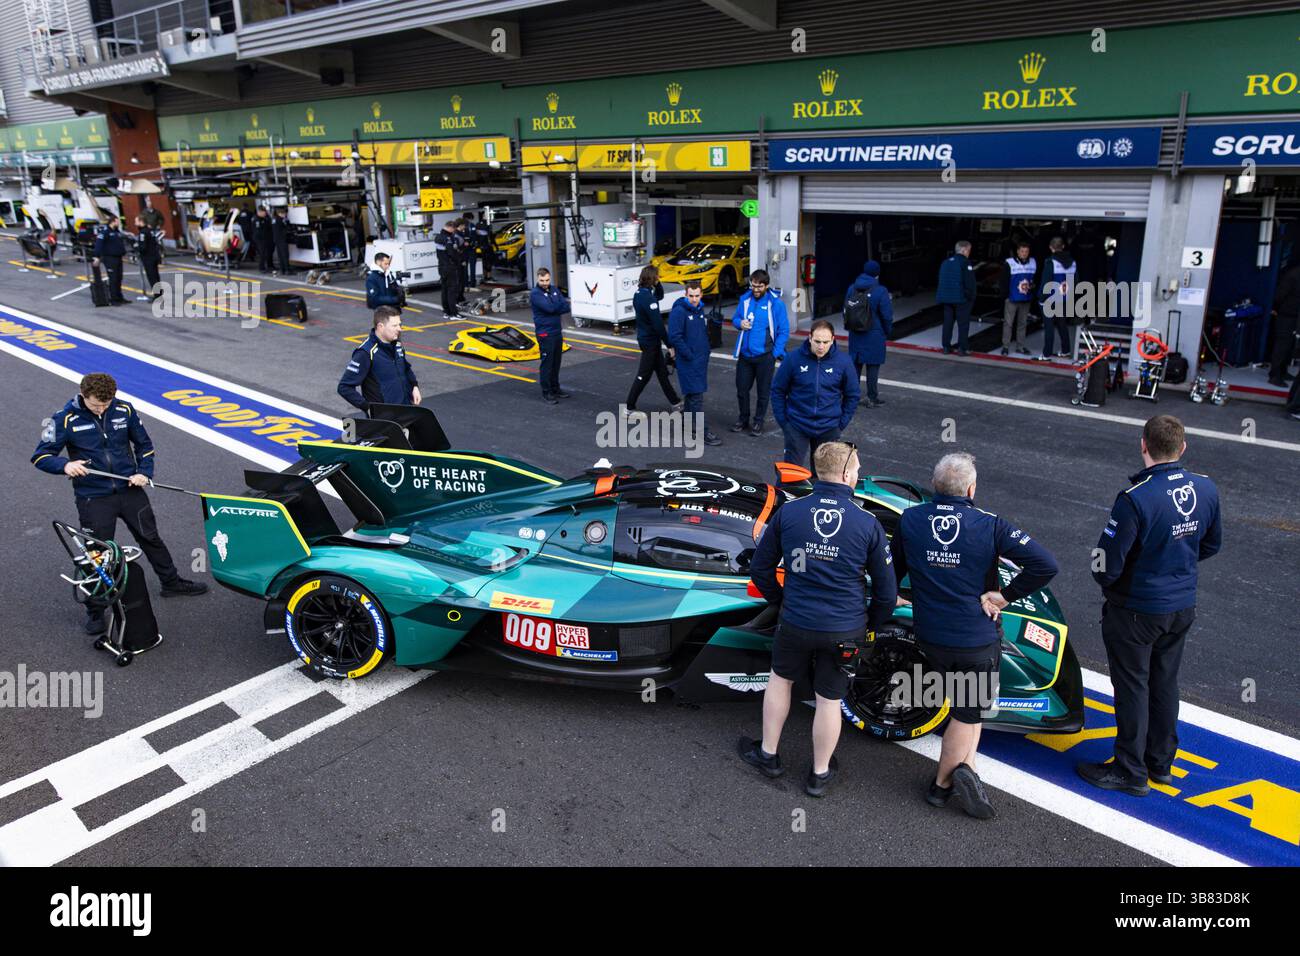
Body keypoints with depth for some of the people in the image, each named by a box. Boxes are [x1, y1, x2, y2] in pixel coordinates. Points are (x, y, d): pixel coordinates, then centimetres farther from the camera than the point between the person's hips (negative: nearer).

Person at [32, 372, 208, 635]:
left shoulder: (124, 410, -4)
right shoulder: (65, 419, -11)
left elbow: (143, 444, 10)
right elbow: (40, 456, -9)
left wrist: (144, 473, -4)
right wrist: (65, 465, -29)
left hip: (129, 489, 3)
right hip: (93, 498, -3)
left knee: (151, 538, 18)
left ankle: (171, 583, 37)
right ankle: (95, 611, 19)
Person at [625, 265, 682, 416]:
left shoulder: (639, 293, 4)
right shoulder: (648, 298, -23)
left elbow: (660, 295, 23)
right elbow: (658, 324, -23)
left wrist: (657, 284, 4)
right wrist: (669, 344, -17)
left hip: (644, 337, 9)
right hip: (650, 341, -9)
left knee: (662, 372, 17)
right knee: (644, 375, 1)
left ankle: (675, 401, 28)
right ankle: (630, 408, 9)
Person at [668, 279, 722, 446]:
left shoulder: (700, 310, 11)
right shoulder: (679, 312, -14)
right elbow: (674, 337, -19)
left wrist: (705, 353, 13)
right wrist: (689, 356, -16)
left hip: (701, 361, 8)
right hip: (688, 363, -8)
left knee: (692, 395, 17)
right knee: (696, 397, -8)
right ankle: (704, 433, -7)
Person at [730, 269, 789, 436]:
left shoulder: (776, 303, -11)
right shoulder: (745, 299, 1)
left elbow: (784, 331, -7)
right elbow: (735, 318, 14)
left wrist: (775, 353, -12)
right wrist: (740, 322, -10)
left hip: (765, 356, -4)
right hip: (745, 354, 4)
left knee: (763, 391, 8)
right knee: (741, 389, 12)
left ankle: (758, 422, 24)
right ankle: (744, 419, 31)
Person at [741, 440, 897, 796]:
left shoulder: (788, 512, -8)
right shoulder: (868, 523, -11)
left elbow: (760, 568, 1)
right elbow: (887, 591, -4)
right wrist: (872, 623, 14)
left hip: (796, 621, 1)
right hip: (845, 630, -1)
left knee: (780, 678, 25)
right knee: (829, 700, 14)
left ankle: (768, 754, 38)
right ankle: (820, 774, 33)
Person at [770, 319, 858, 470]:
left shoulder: (843, 362, -6)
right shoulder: (794, 358, -9)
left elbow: (852, 395, 6)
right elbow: (778, 390, 1)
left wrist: (842, 424, 3)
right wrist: (782, 421, -1)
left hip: (829, 429, 1)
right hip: (797, 427, -1)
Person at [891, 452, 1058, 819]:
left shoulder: (908, 520, -8)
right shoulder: (990, 526, -17)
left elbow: (895, 572, 7)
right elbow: (1046, 565, -23)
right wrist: (1005, 596, -13)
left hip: (929, 637, 4)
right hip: (978, 639, -4)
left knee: (965, 704, 26)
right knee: (968, 712, 15)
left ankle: (966, 769, 23)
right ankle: (943, 783, 18)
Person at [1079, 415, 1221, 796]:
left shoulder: (1135, 499, -28)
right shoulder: (1206, 489, -6)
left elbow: (1108, 561, -23)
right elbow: (1211, 545, 9)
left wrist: (1106, 584, -1)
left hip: (1136, 610, -6)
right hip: (1183, 606, 7)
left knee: (1132, 687, 8)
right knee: (1165, 682, 21)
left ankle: (1131, 772, 20)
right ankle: (1161, 763, 36)